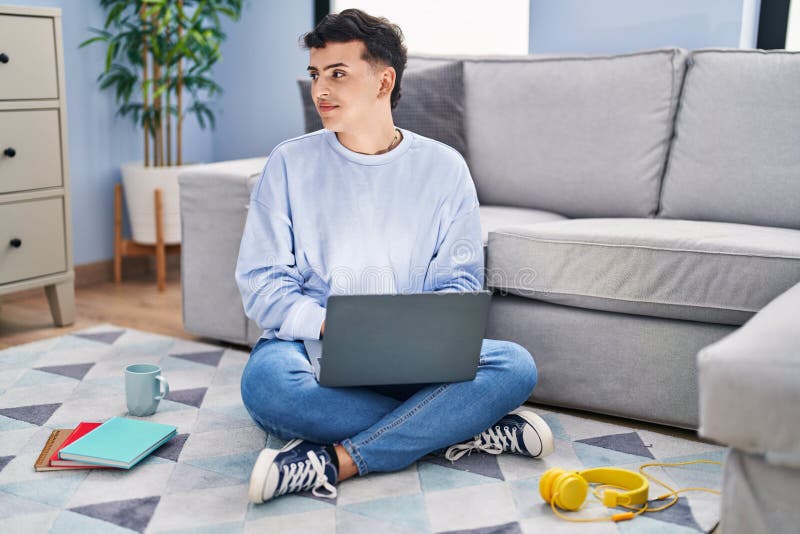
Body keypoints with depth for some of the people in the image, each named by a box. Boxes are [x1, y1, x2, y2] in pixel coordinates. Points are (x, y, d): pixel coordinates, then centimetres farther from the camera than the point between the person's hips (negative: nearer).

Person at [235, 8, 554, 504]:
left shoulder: (444, 167, 4)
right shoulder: (290, 162, 2)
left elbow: (459, 282, 4)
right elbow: (261, 282, -2)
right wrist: (330, 327, -19)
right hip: (313, 348, 0)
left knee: (515, 365, -24)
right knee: (266, 379, -35)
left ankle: (336, 460, -29)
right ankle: (466, 428, -22)